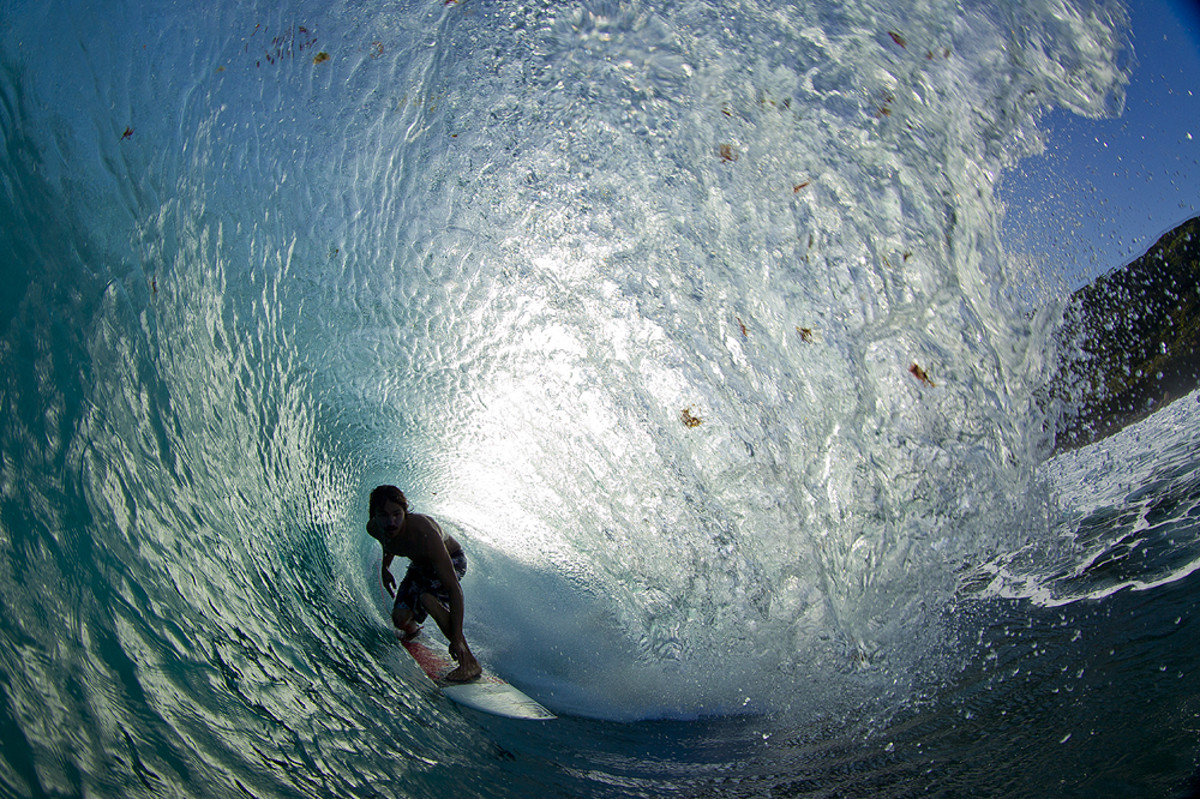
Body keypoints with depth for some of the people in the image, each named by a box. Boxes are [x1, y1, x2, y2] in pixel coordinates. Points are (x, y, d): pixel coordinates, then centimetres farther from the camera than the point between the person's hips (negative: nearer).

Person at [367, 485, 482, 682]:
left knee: (427, 597, -34)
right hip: (420, 565, 6)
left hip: (453, 560, -6)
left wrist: (457, 638, -45)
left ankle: (470, 663, -27)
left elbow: (454, 588, -43)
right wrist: (385, 568, 11)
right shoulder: (374, 529, -24)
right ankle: (412, 628, 32)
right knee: (400, 618, -10)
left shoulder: (425, 534, -43)